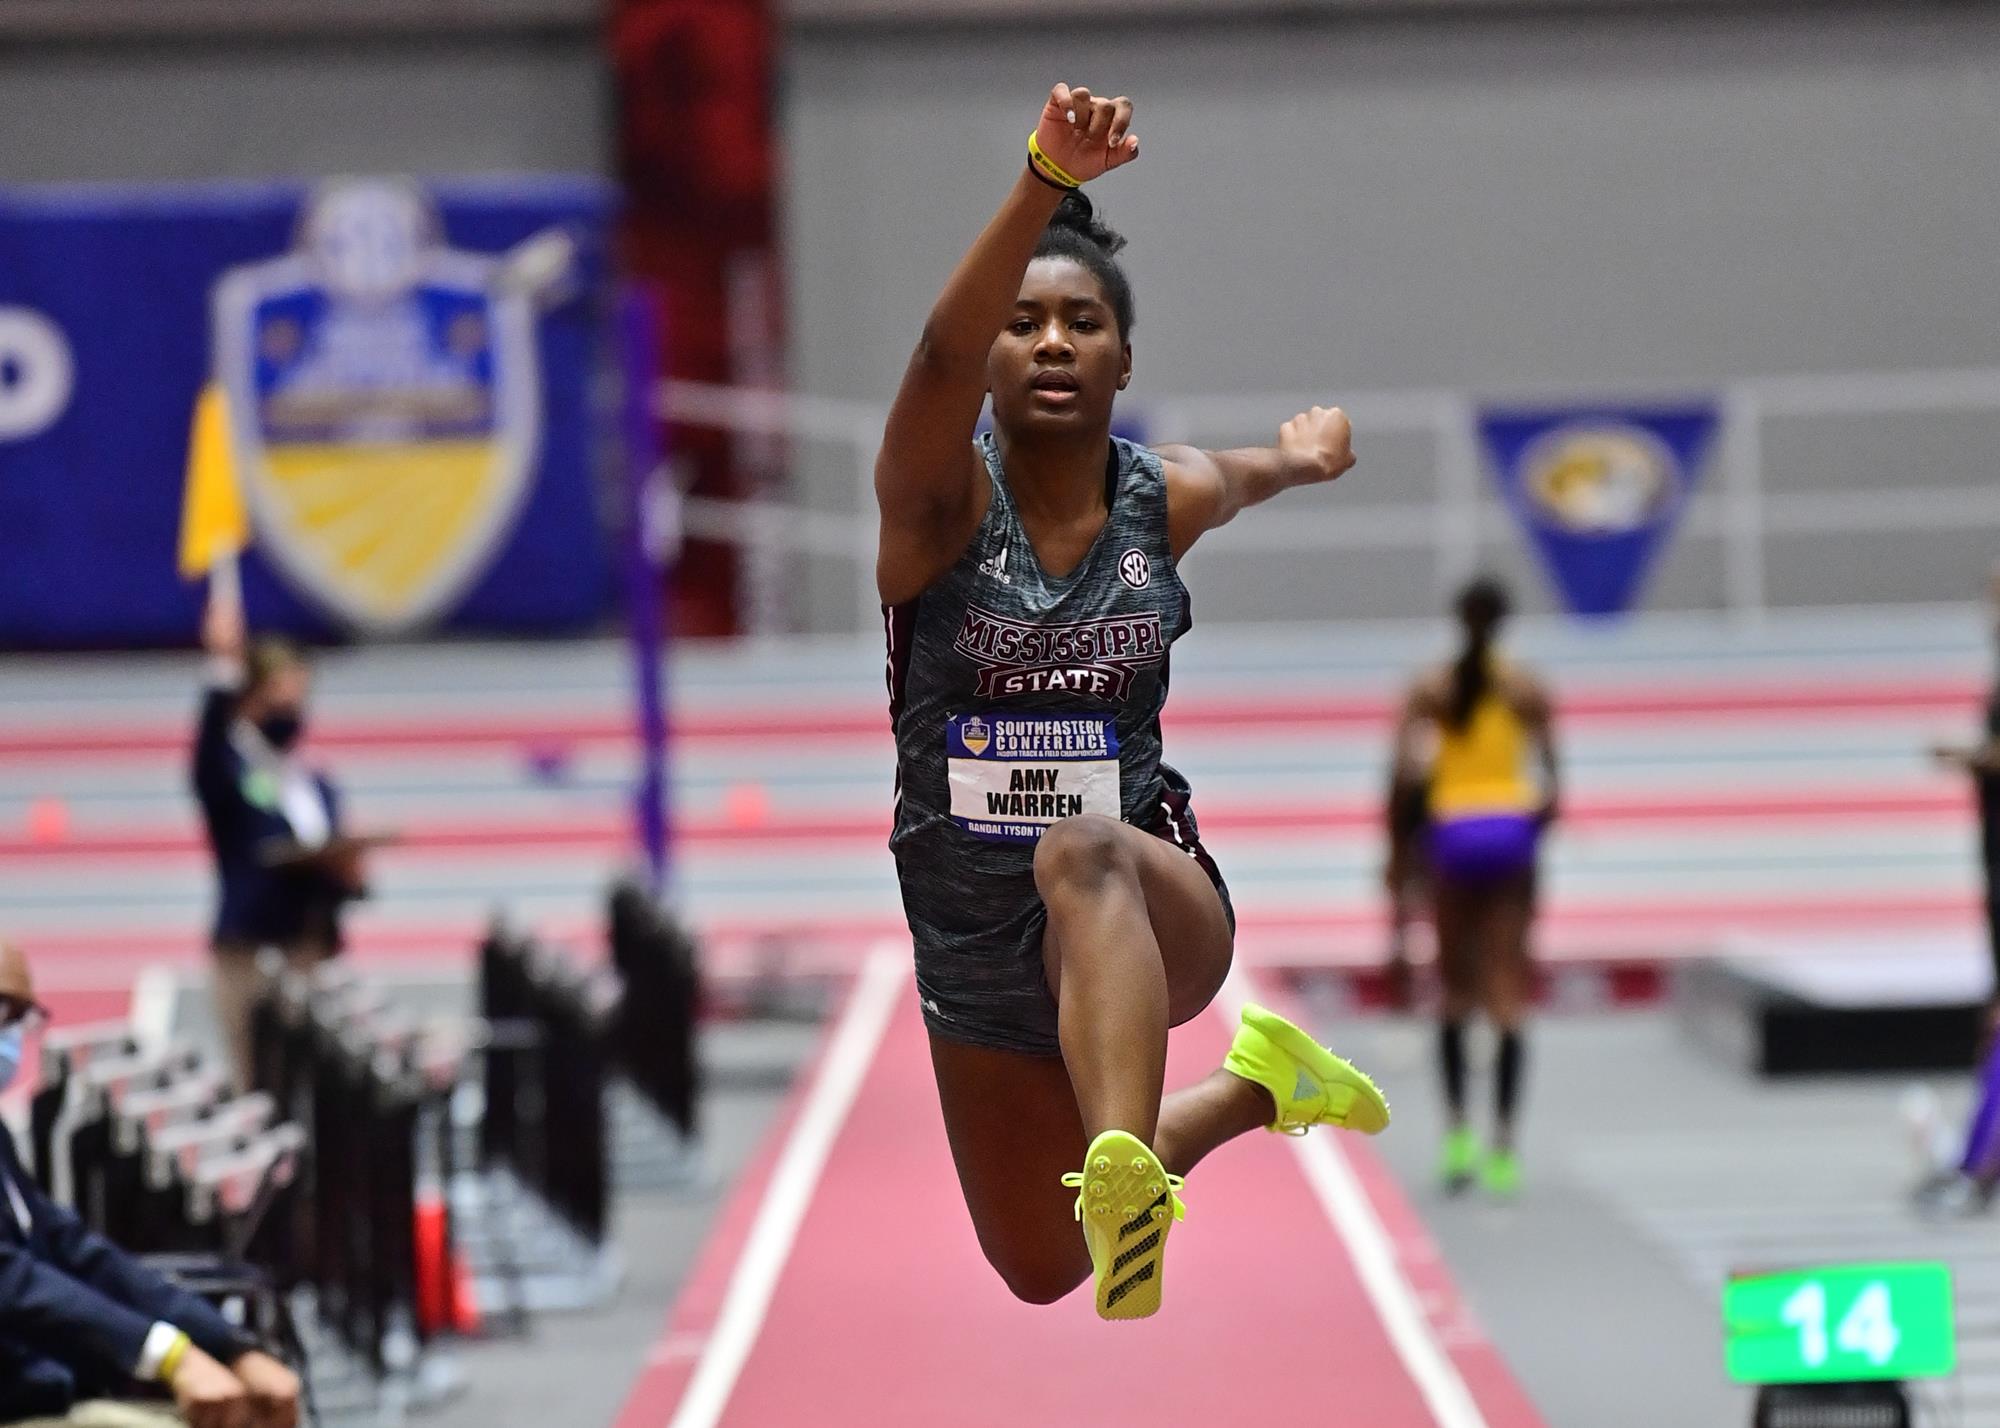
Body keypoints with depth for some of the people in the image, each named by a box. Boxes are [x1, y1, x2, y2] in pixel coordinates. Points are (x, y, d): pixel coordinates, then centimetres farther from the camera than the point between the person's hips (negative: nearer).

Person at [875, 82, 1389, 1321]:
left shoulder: (1172, 499, -5)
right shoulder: (942, 499, -14)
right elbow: (942, 356, -36)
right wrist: (1048, 181, -51)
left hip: (1155, 908, -2)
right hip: (969, 937, 2)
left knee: (1083, 853, -40)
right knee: (1041, 1275, 18)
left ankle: (1128, 1179, -60)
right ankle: (1257, 1087, 44)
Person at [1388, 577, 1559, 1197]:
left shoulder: (1429, 690, 3)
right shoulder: (1527, 690, 4)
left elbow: (1403, 775, -6)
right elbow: (1550, 778, 1)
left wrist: (1398, 851, 0)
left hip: (1450, 834, 0)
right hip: (1510, 831, 0)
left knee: (1455, 988, 14)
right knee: (1506, 994, -2)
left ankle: (1457, 1129, 1)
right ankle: (1503, 1146, -10)